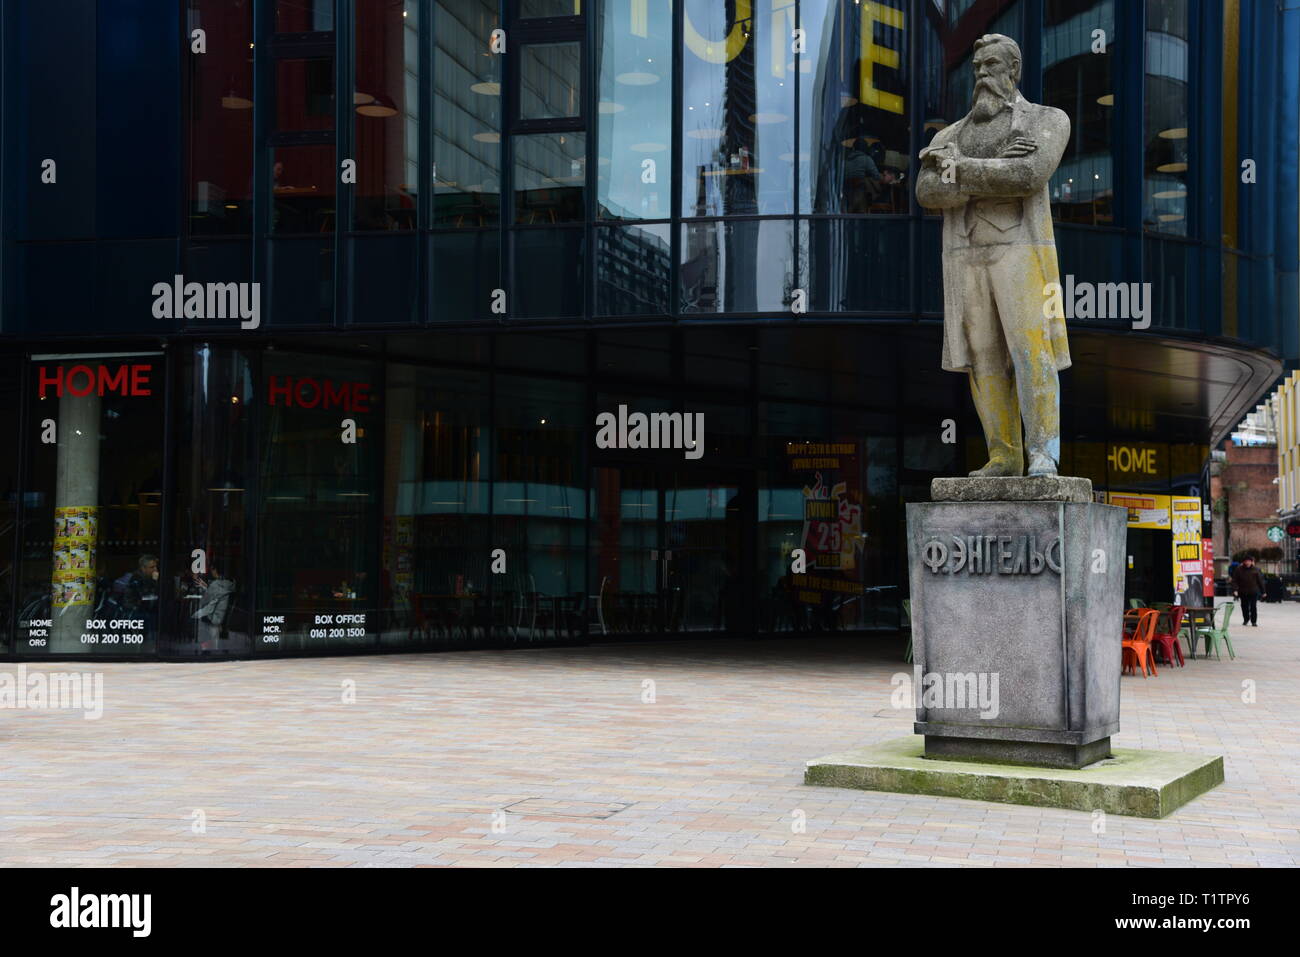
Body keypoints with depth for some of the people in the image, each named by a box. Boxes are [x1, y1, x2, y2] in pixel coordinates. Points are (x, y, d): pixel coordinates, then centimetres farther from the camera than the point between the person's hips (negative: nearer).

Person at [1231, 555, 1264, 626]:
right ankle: (1246, 620, 27)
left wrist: (1262, 591, 8)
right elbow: (1235, 580, -1)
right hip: (1243, 592, 1)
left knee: (1253, 607, -3)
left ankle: (1254, 621, 5)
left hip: (1253, 592, -1)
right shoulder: (1239, 570, 1)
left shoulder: (1255, 570, 2)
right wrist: (1235, 589, -13)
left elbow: (1260, 581, 7)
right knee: (1244, 607, 9)